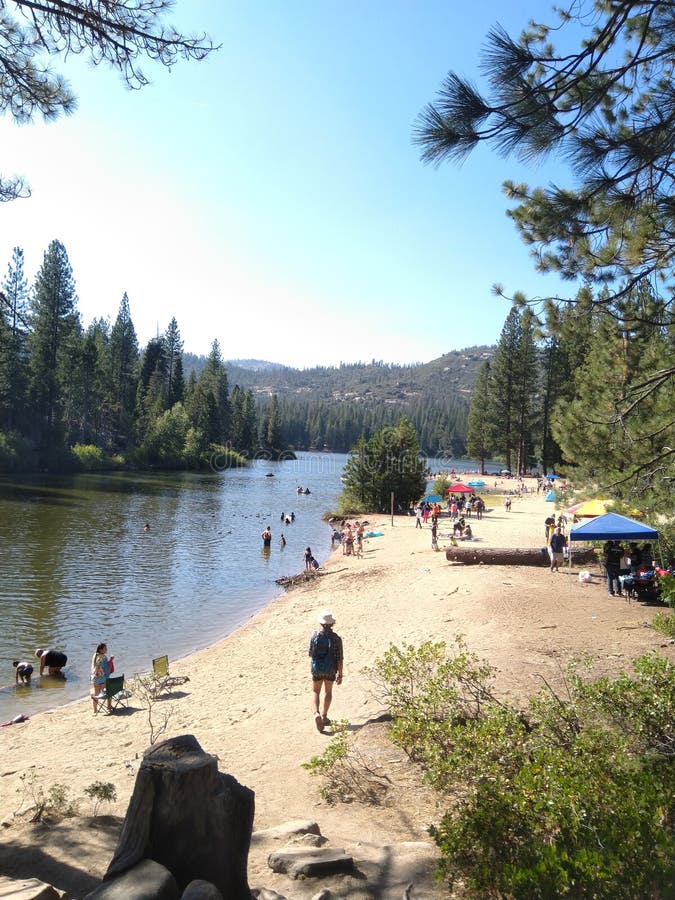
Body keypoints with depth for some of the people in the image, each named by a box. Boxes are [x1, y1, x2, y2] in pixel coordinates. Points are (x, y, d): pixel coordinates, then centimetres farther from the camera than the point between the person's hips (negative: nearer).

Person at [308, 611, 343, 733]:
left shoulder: (315, 636, -13)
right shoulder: (336, 638, -15)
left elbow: (311, 654, -4)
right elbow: (339, 659, -12)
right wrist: (340, 675, -3)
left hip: (317, 669, 0)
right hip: (331, 670, 0)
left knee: (316, 691, 16)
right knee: (328, 691, 22)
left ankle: (317, 713, -7)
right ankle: (324, 716, 26)